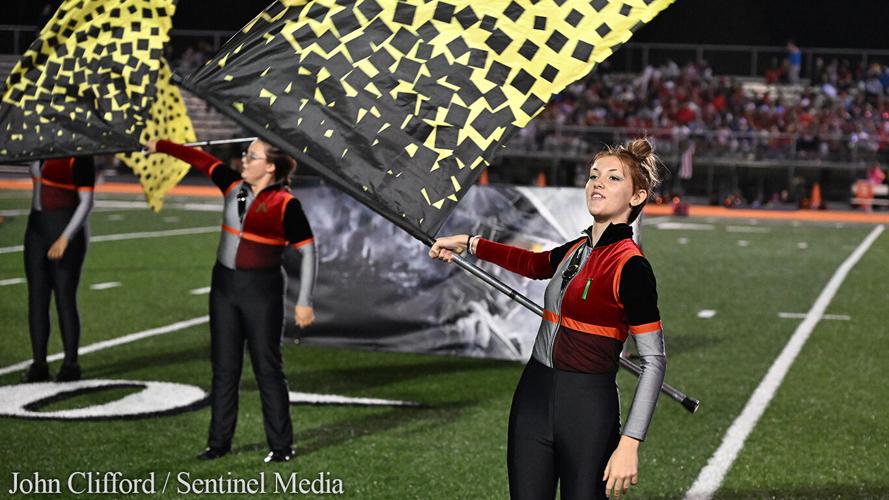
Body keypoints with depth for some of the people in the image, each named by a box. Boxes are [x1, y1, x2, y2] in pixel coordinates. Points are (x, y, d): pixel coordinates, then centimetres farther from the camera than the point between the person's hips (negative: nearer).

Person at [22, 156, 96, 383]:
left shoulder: (79, 156, -13)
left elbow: (87, 202, -16)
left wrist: (65, 238, -22)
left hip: (67, 231, -7)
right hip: (37, 228, 8)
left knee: (65, 298, -5)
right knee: (36, 297, 5)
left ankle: (71, 365, 4)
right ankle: (39, 365, 10)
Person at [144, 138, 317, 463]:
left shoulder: (285, 204, -13)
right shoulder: (236, 186, 5)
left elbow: (307, 250, -11)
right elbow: (202, 160, 17)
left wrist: (304, 301, -12)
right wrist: (160, 146, 20)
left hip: (262, 290, -6)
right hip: (224, 286, 6)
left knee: (268, 368, -2)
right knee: (224, 367, 10)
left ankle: (281, 445, 7)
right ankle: (219, 441, 18)